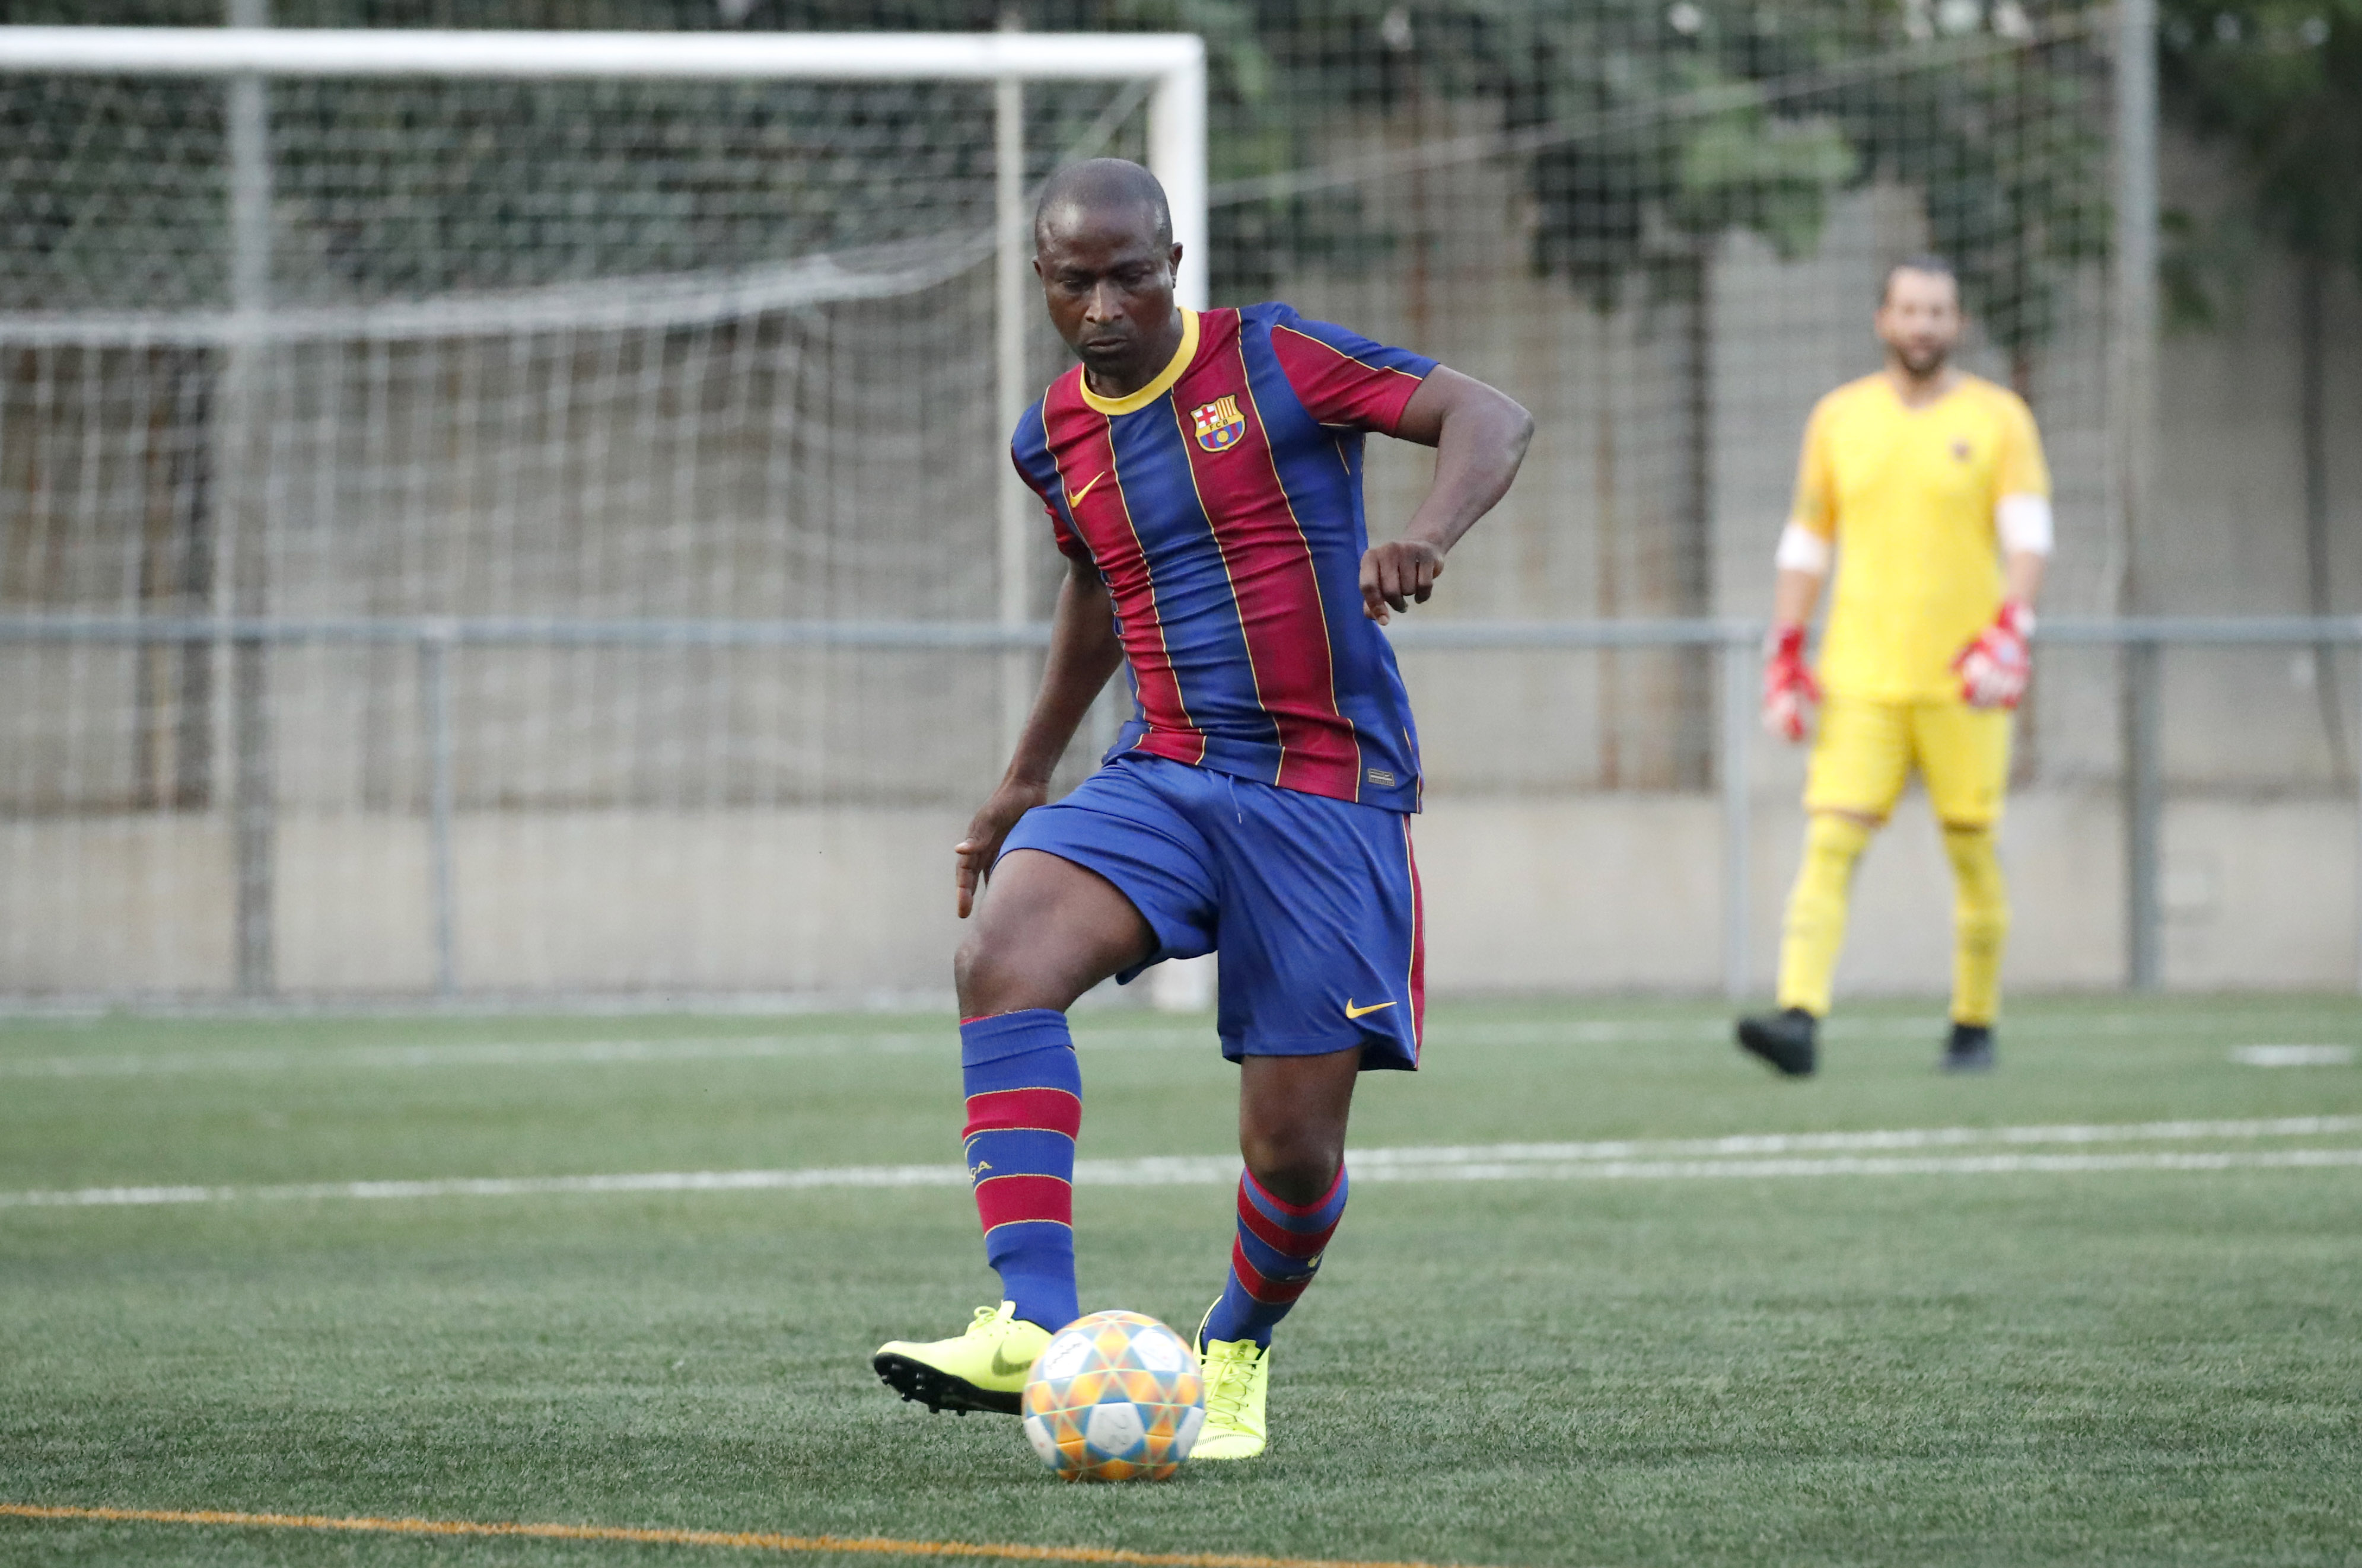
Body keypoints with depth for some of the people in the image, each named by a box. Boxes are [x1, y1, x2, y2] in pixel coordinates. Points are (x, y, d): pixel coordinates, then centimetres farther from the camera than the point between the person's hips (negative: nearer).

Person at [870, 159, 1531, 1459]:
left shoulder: (1273, 361, -6)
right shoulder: (1054, 440, 9)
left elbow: (1489, 420, -12)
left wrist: (1426, 537, -33)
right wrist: (1026, 777, 32)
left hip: (1329, 790, -4)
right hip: (1166, 772, 4)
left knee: (1294, 1147, -4)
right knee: (1002, 958, -27)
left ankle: (1236, 1352, 28)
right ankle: (1035, 1324, -35)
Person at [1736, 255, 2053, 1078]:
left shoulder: (1998, 418, 2)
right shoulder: (1838, 417, 10)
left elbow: (2028, 533, -9)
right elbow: (1806, 544, 15)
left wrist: (2008, 632, -24)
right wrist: (1785, 656, 6)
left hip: (1962, 683, -1)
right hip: (1860, 677, 1)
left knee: (1973, 855, 4)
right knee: (1829, 846, -12)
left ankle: (1975, 1028, 18)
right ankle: (1799, 1019, -22)